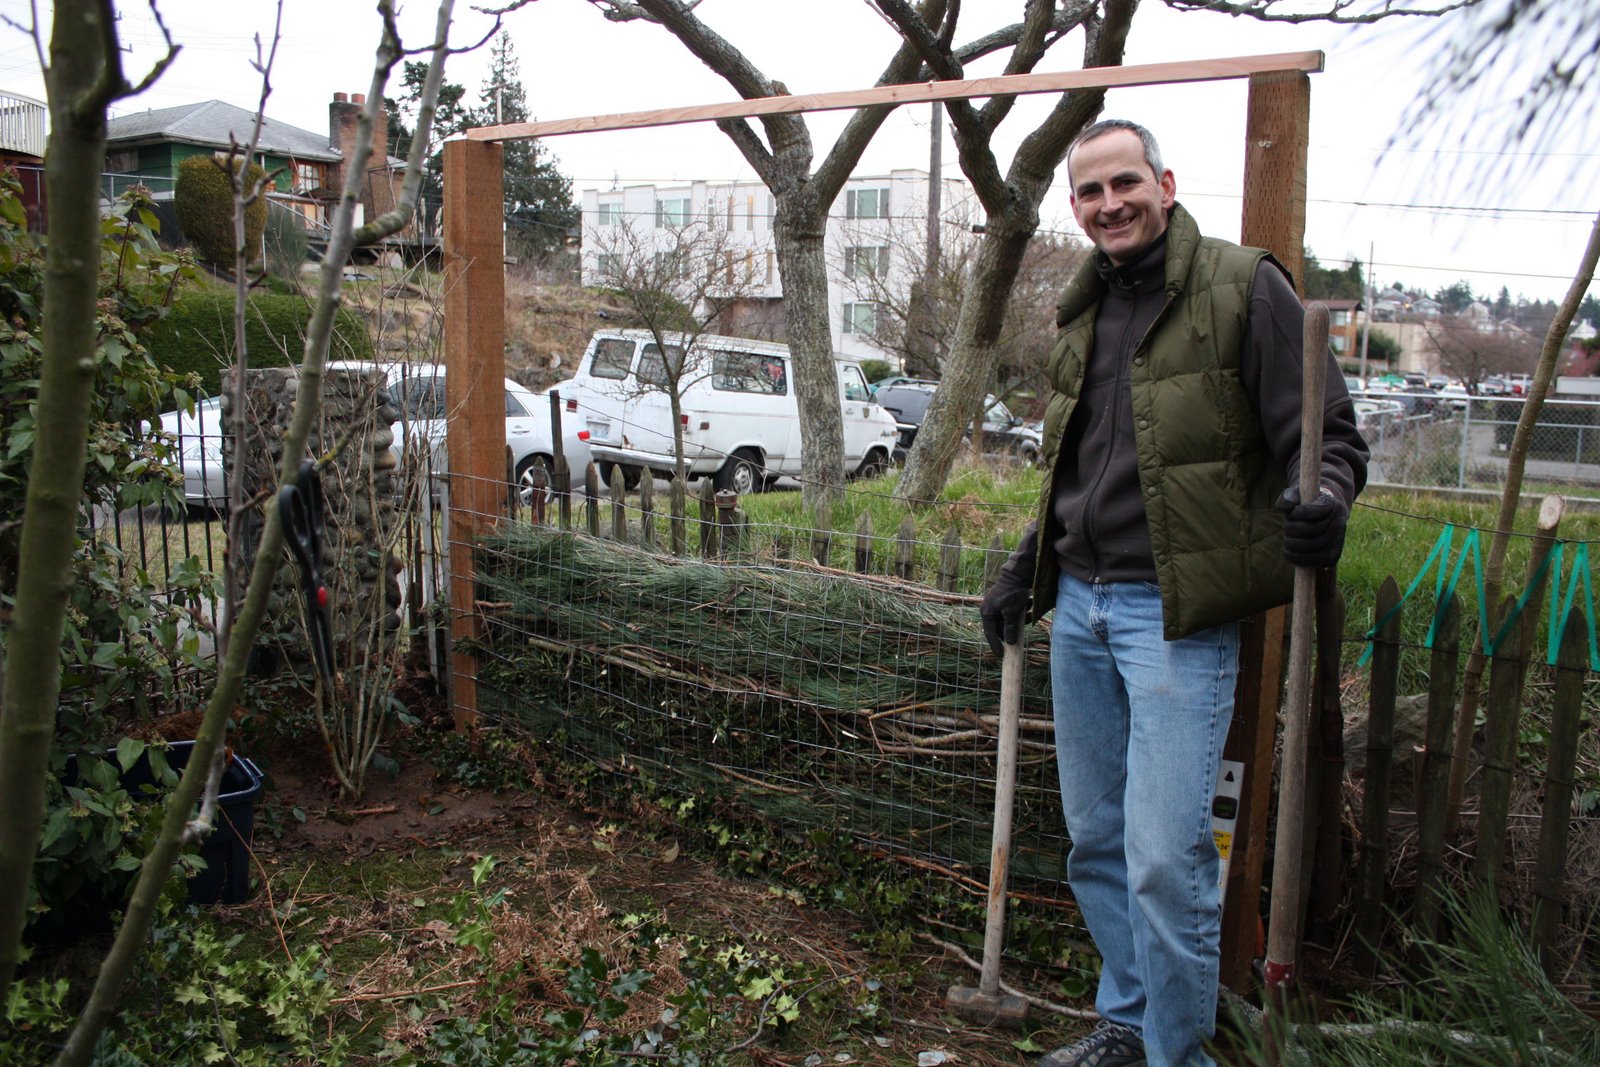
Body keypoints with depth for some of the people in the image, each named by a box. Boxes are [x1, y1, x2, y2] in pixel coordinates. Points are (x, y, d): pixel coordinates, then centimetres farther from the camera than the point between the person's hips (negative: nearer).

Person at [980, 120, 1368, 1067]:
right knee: (1097, 841, 15)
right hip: (1080, 606, 7)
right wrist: (1027, 569, 22)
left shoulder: (1244, 287, -5)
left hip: (1176, 615, -7)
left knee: (1166, 856, -7)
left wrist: (1322, 500, -28)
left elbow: (1328, 431, -7)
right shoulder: (1085, 312, 16)